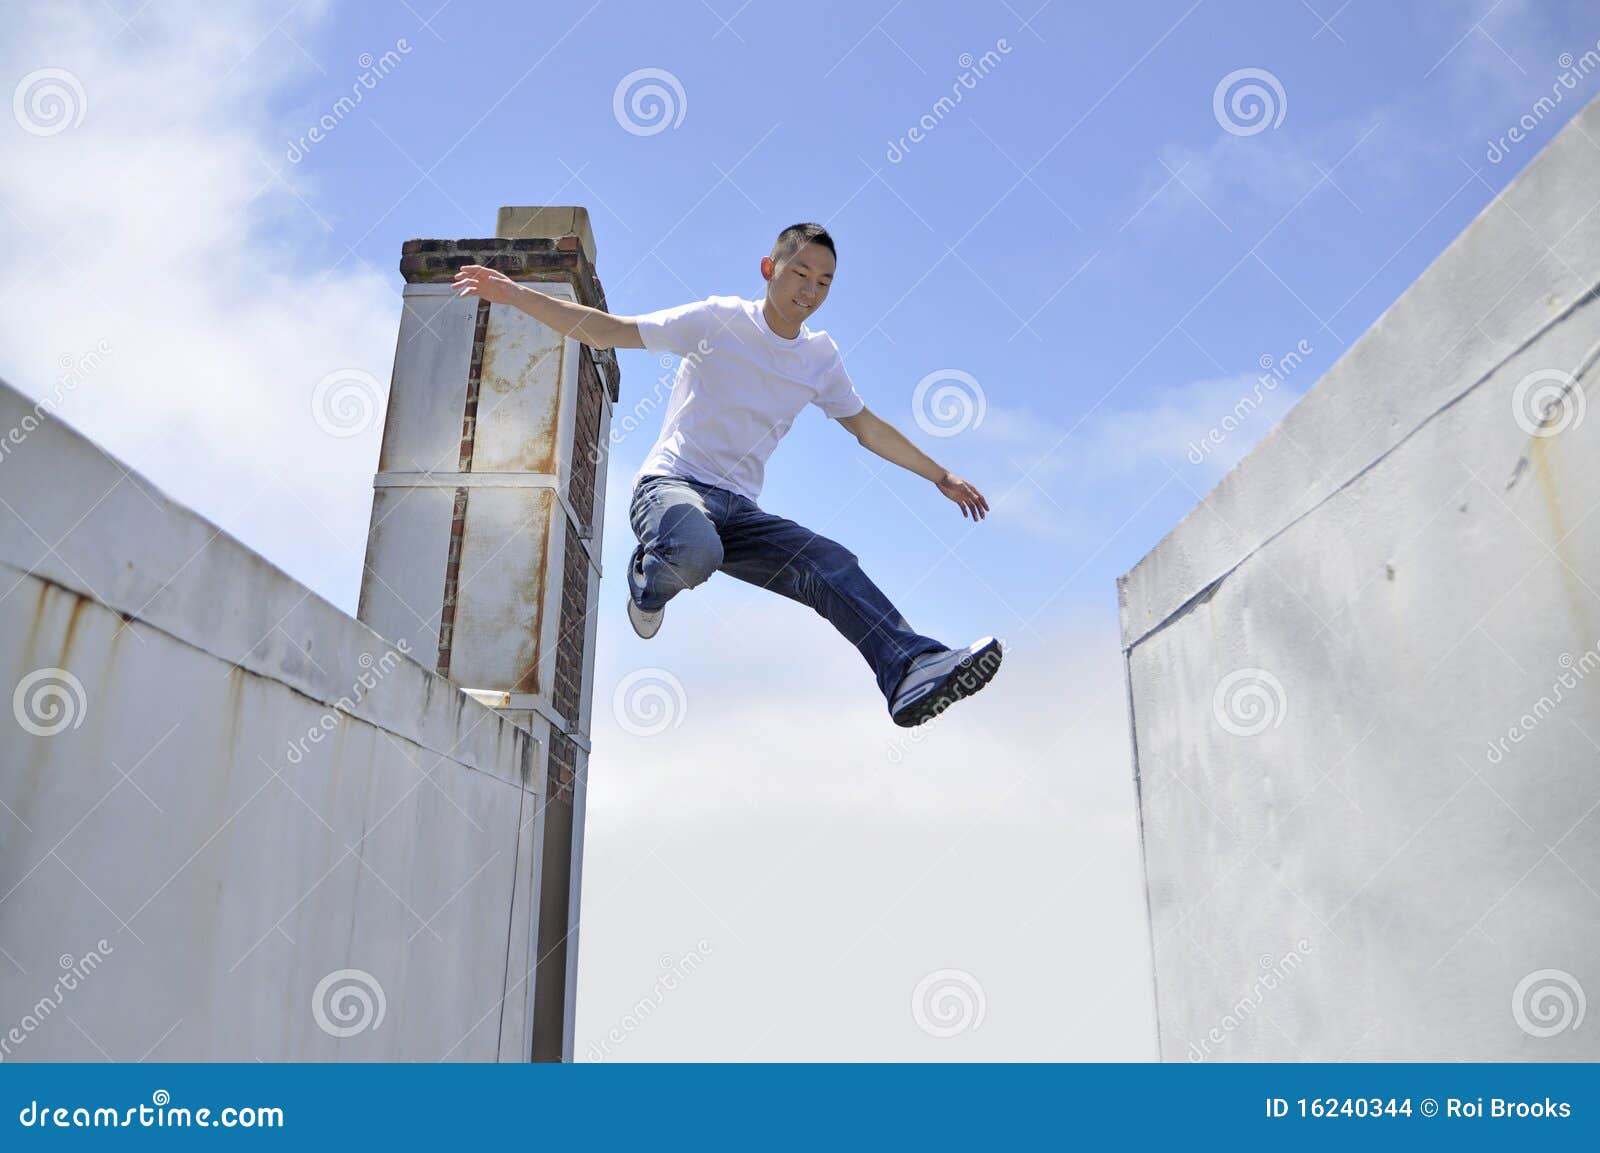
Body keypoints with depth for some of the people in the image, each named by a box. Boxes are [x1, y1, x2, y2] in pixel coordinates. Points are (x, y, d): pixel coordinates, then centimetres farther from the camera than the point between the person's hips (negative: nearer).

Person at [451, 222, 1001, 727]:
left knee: (833, 565, -22)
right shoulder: (718, 319, -2)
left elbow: (867, 426, 26)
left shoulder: (821, 355, 13)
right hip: (672, 485, -4)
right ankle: (650, 581, -3)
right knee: (696, 551, -40)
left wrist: (940, 475, 27)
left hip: (740, 509, 5)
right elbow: (608, 330, -1)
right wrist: (515, 294, -8)